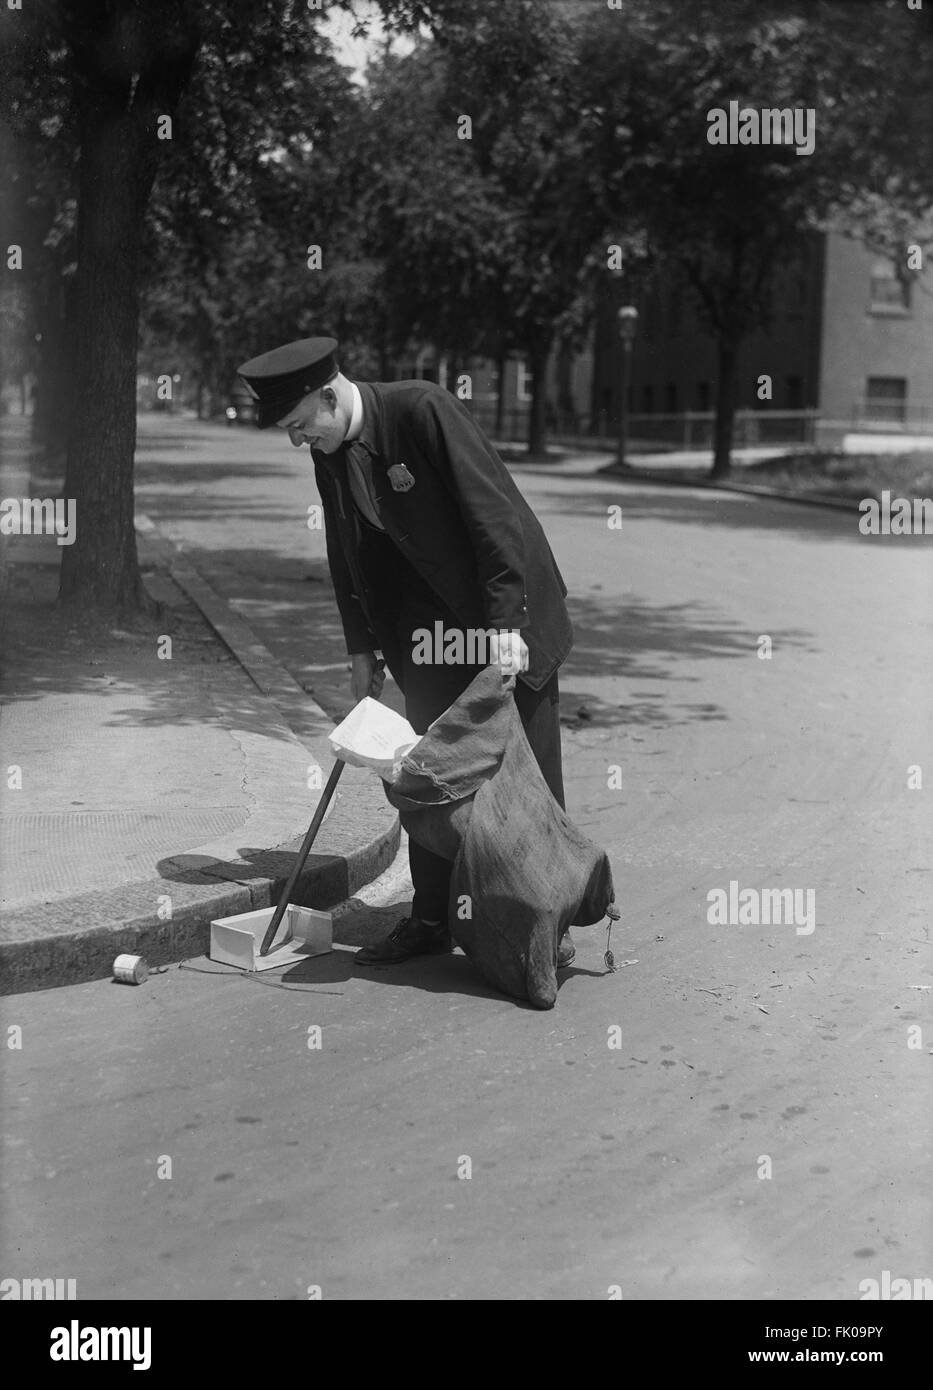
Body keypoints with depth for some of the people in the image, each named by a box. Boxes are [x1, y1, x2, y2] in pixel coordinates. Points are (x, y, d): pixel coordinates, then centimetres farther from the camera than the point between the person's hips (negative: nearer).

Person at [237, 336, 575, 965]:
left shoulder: (423, 409, -19)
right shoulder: (330, 455, 2)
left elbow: (492, 511, -21)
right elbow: (348, 558, 13)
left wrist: (505, 624, -22)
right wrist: (362, 647, 10)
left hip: (508, 617, -6)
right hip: (430, 630, 6)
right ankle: (431, 920, 17)